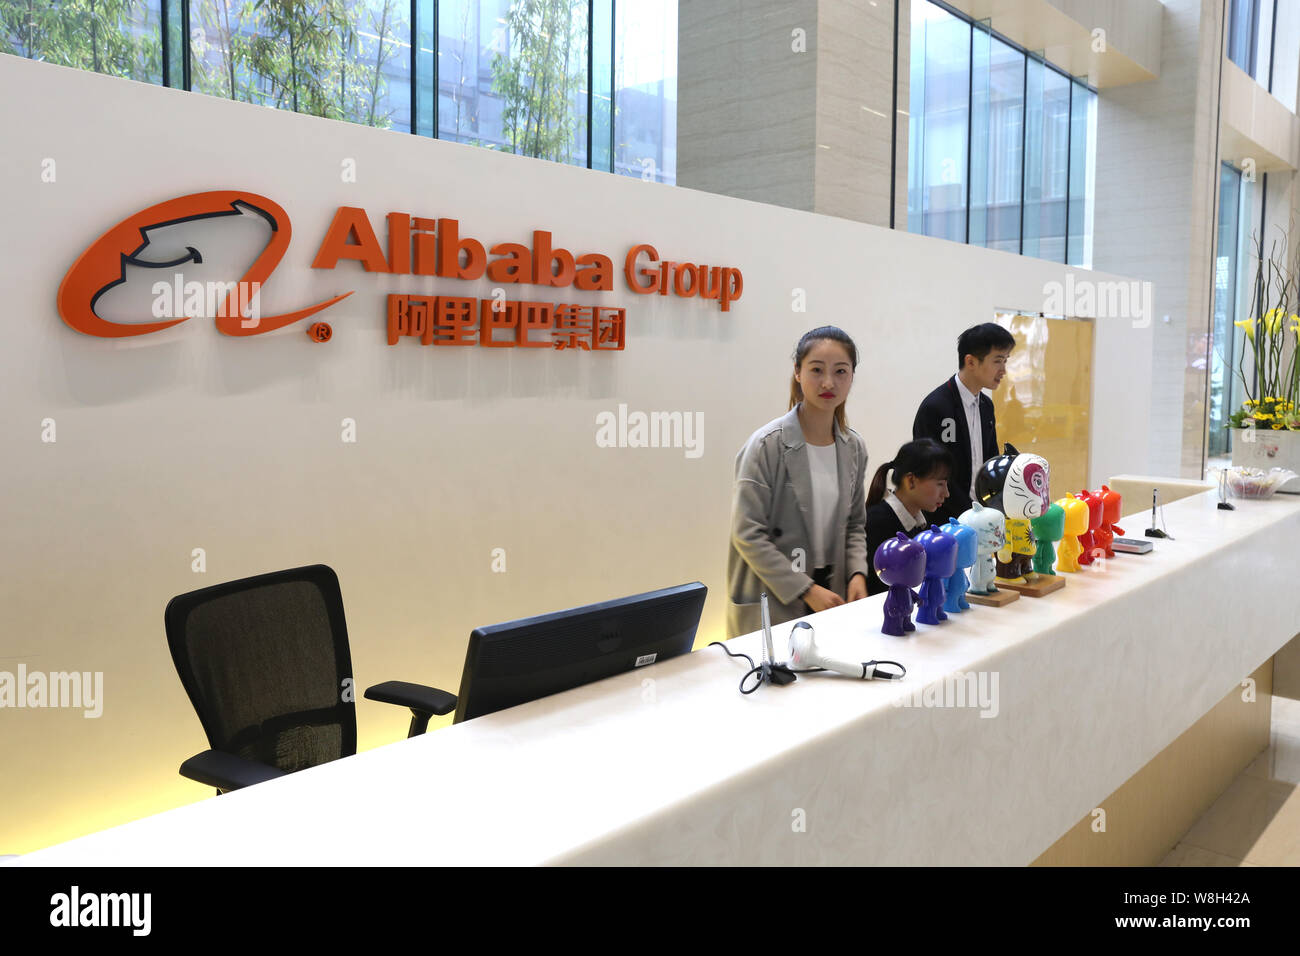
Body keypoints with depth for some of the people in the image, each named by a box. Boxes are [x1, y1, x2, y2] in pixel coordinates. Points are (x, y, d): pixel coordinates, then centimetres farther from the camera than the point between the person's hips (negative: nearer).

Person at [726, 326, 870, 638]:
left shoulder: (855, 448, 5)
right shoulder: (767, 445, -14)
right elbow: (747, 534, -16)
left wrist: (857, 573, -3)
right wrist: (806, 591, -16)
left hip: (831, 598, 5)